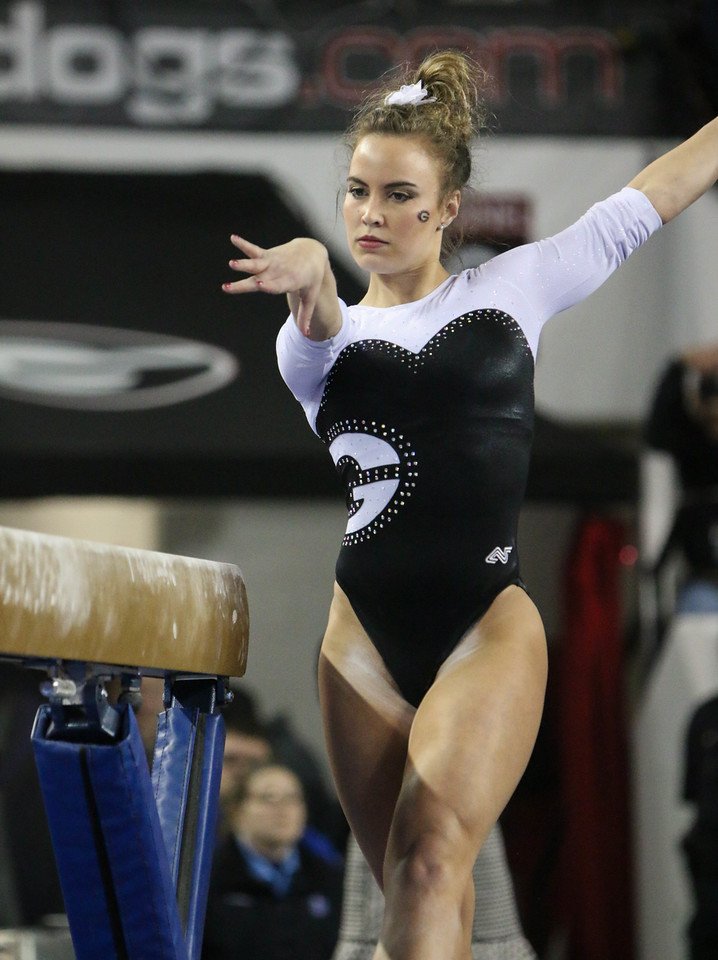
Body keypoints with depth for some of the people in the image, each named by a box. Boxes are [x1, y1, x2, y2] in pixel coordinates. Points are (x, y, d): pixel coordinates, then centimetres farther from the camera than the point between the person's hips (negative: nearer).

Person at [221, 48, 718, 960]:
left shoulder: (511, 289, 8)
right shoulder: (313, 342, 8)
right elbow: (318, 331, -17)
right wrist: (310, 278, -40)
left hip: (489, 627, -2)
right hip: (366, 636, 2)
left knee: (429, 862, -20)